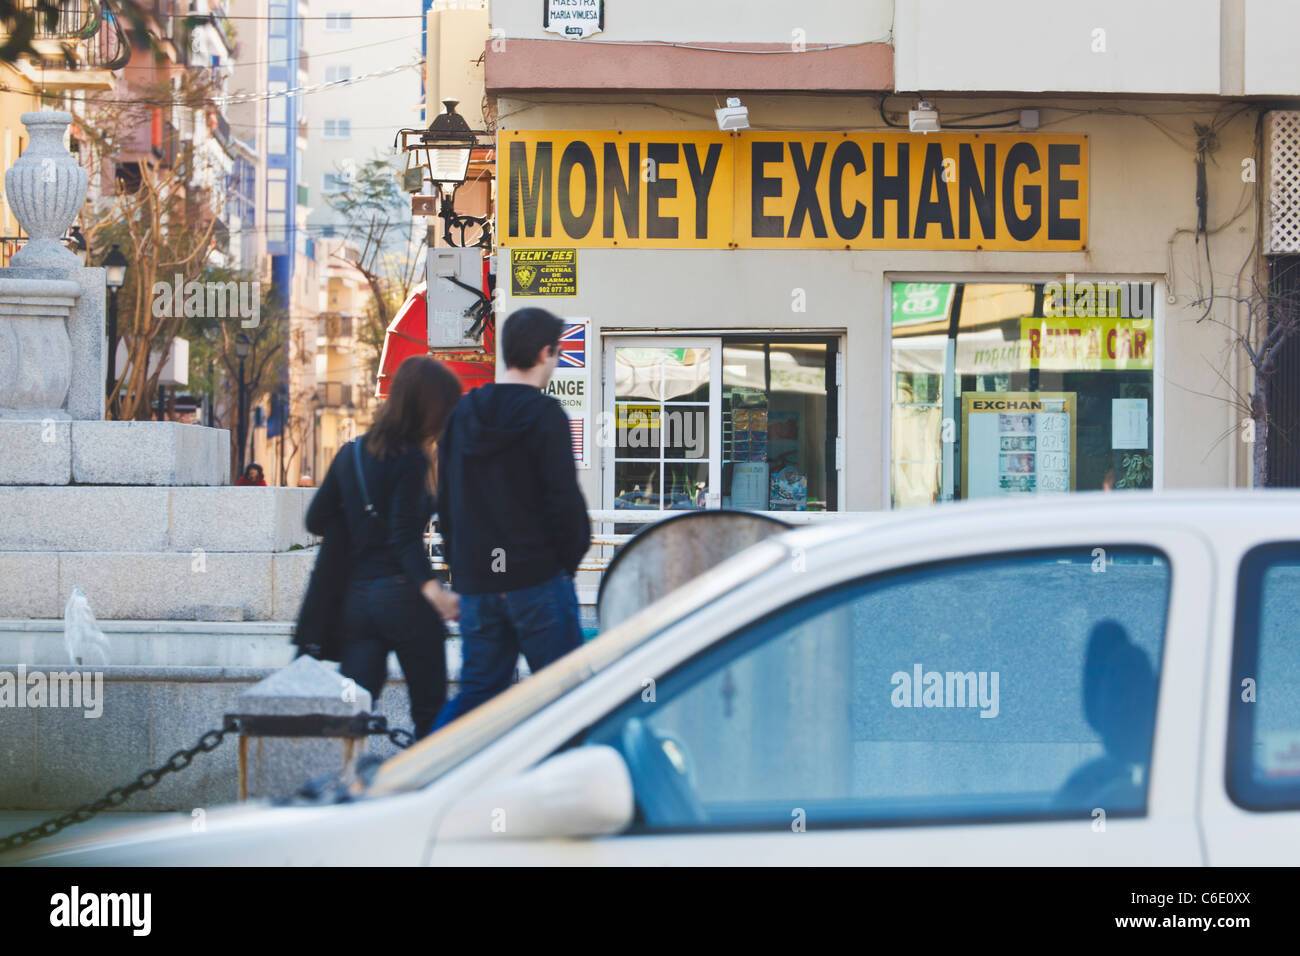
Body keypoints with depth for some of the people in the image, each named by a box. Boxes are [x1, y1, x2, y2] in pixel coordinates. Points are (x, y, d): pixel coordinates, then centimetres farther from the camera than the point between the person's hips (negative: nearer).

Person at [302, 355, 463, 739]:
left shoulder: (351, 453, 11)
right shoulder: (412, 459, -10)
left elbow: (317, 520, 14)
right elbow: (405, 536, -18)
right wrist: (431, 588, -26)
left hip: (356, 595, 6)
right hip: (402, 594, -6)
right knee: (430, 708, 6)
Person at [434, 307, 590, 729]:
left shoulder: (462, 413, 10)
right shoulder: (544, 415, -10)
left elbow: (445, 502, 14)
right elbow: (564, 499, -15)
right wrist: (570, 557, -1)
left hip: (476, 579, 6)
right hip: (538, 576, -6)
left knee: (477, 690, 11)